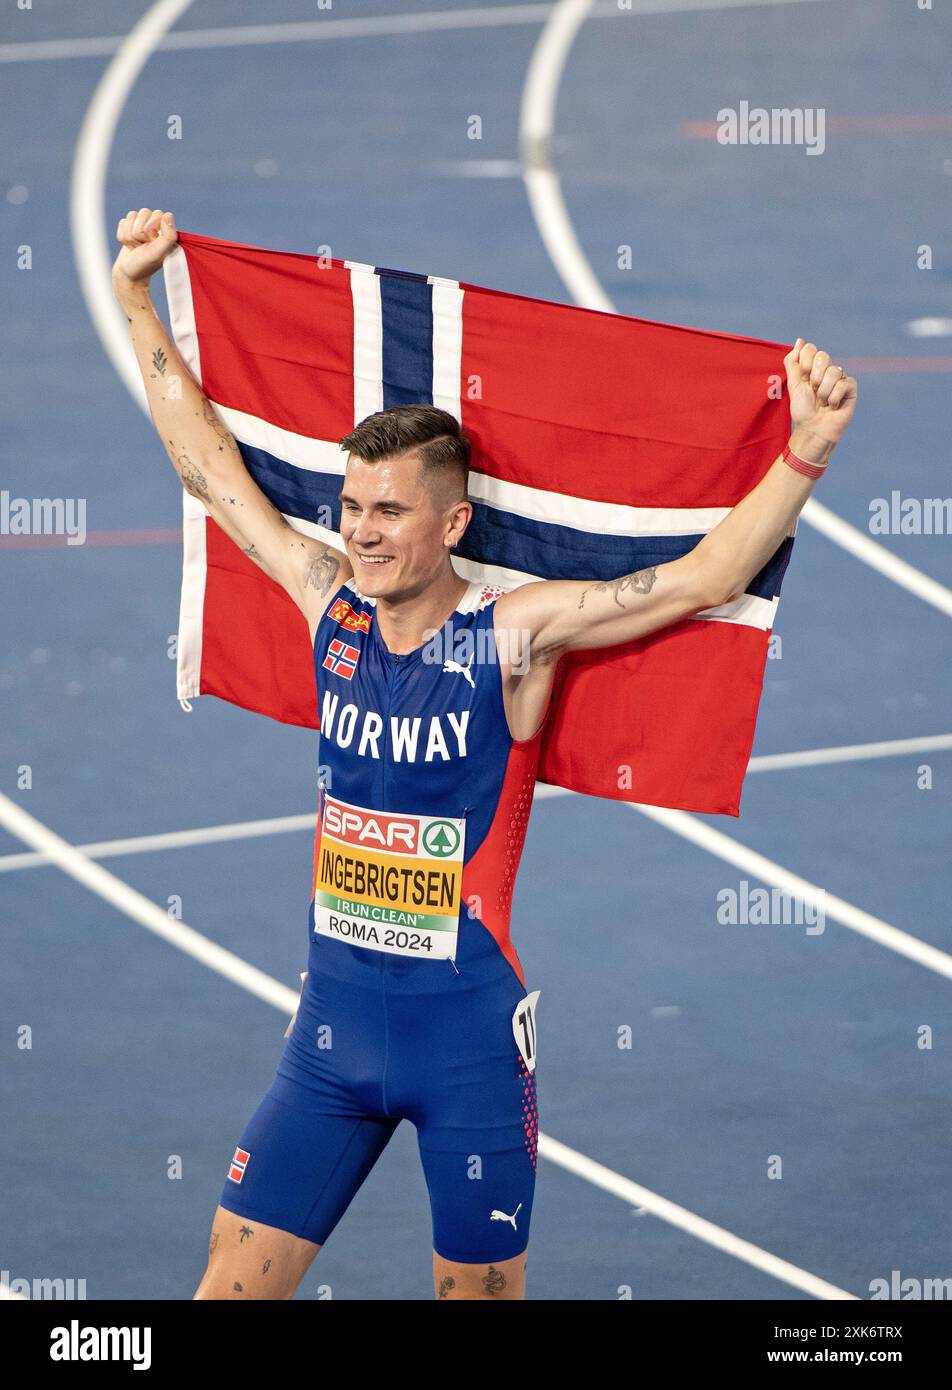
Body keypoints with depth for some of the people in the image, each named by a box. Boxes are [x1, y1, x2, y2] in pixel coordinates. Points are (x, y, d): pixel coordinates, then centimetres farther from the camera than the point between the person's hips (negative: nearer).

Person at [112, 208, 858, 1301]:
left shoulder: (512, 635, -11)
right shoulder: (333, 606, 1)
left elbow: (704, 577, -18)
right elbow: (210, 467, 10)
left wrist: (806, 452, -32)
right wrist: (136, 297, 13)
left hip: (470, 1030, -4)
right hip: (335, 1016, 4)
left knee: (479, 1290, 6)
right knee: (233, 1283, 3)